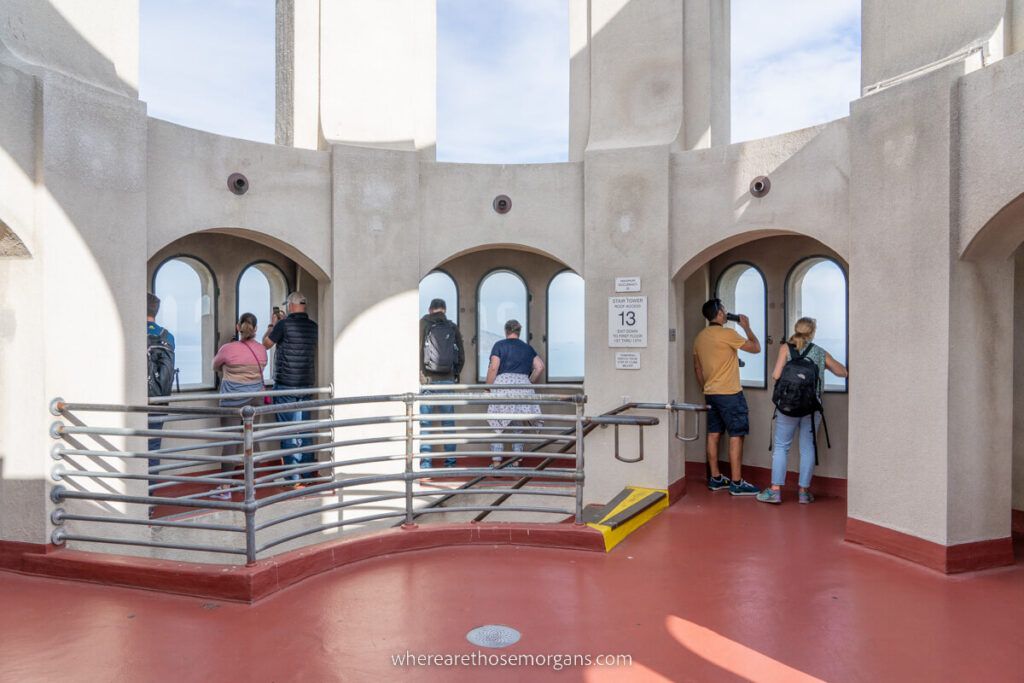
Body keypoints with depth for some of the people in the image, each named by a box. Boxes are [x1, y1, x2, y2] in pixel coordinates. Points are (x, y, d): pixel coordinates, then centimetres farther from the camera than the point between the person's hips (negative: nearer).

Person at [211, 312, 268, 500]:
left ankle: (225, 489, 0)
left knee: (230, 441, -2)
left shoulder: (228, 349, -10)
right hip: (255, 399, 4)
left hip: (233, 401, -4)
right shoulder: (261, 350, 1)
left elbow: (215, 366, 8)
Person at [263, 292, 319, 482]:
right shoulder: (313, 327, 4)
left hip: (286, 385, -5)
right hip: (306, 384, 5)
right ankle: (308, 473, 19)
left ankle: (292, 477, 4)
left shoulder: (284, 325, -13)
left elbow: (265, 344, 1)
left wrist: (271, 326, 17)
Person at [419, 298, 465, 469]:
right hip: (447, 380, 2)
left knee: (424, 421, 1)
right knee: (448, 421, 9)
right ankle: (450, 459, 12)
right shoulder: (453, 327, 8)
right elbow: (461, 356, 8)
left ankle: (426, 460, -3)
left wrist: (419, 372, -10)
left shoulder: (423, 323, 1)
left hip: (428, 379, -2)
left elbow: (418, 349, -12)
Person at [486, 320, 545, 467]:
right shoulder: (527, 348, 16)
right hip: (523, 384, 3)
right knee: (518, 427, 13)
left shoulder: (499, 345, 6)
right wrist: (530, 383, 18)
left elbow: (493, 368, -5)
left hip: (503, 384, -3)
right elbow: (540, 367, 7)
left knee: (498, 427, 4)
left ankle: (496, 461, 2)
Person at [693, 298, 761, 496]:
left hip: (710, 393, 8)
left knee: (714, 435, 11)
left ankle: (715, 479, 18)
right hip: (730, 393, -8)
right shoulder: (728, 333, -14)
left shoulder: (700, 337, 9)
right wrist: (746, 327, 6)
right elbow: (756, 347, -7)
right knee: (736, 436, -2)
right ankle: (737, 483, 0)